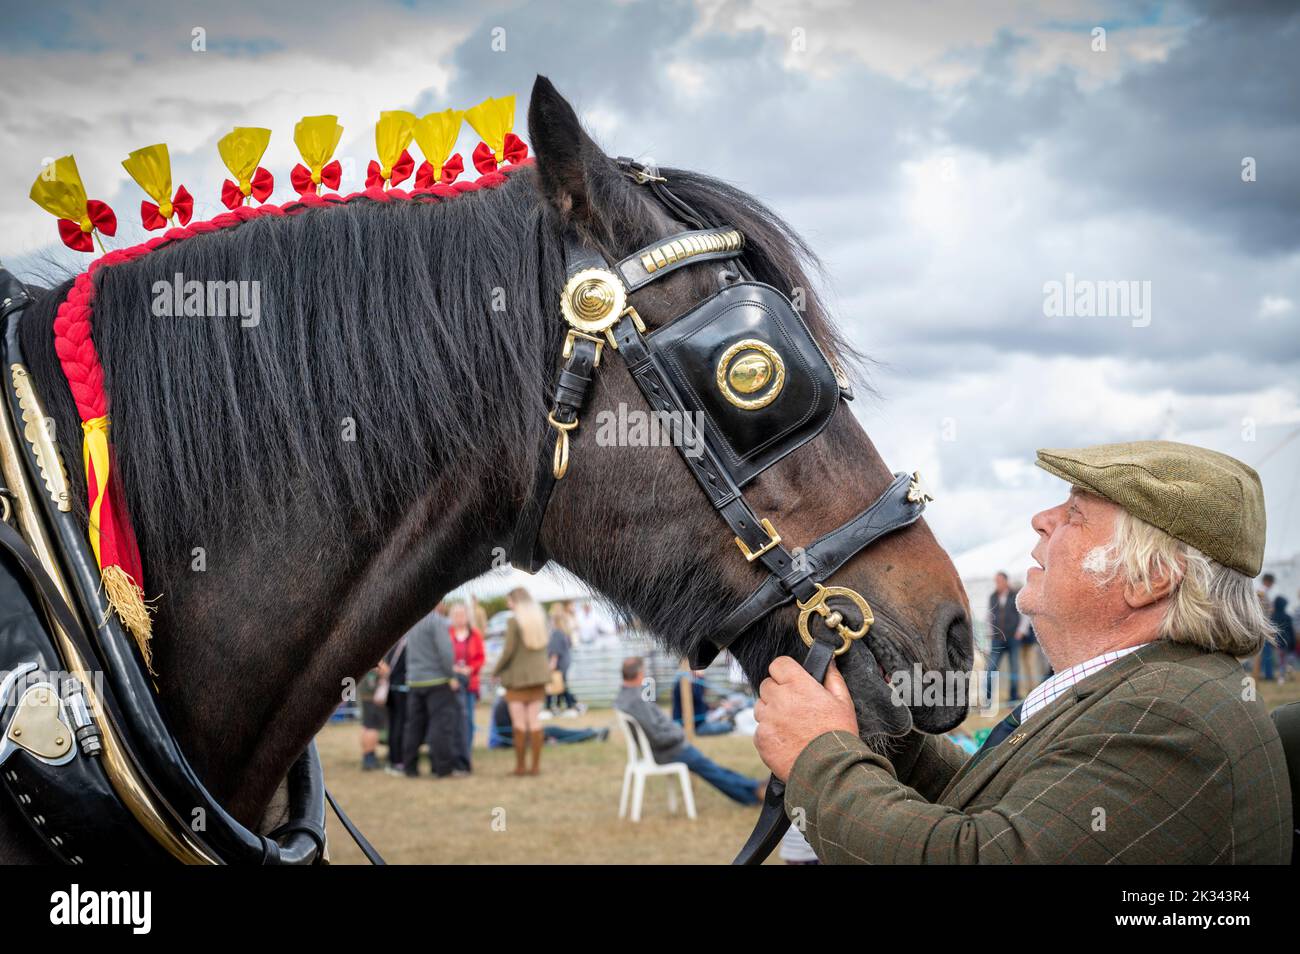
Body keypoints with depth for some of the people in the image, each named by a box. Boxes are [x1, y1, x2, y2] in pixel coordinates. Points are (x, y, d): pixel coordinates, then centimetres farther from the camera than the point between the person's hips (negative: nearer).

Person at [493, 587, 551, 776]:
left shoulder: (514, 622, -15)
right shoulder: (541, 619, 4)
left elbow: (509, 651, -15)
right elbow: (542, 647, 9)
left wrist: (496, 670, -1)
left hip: (518, 676, -6)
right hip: (538, 675, 6)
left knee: (519, 724, 1)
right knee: (535, 721, 8)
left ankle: (520, 766, 4)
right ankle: (535, 765, 9)